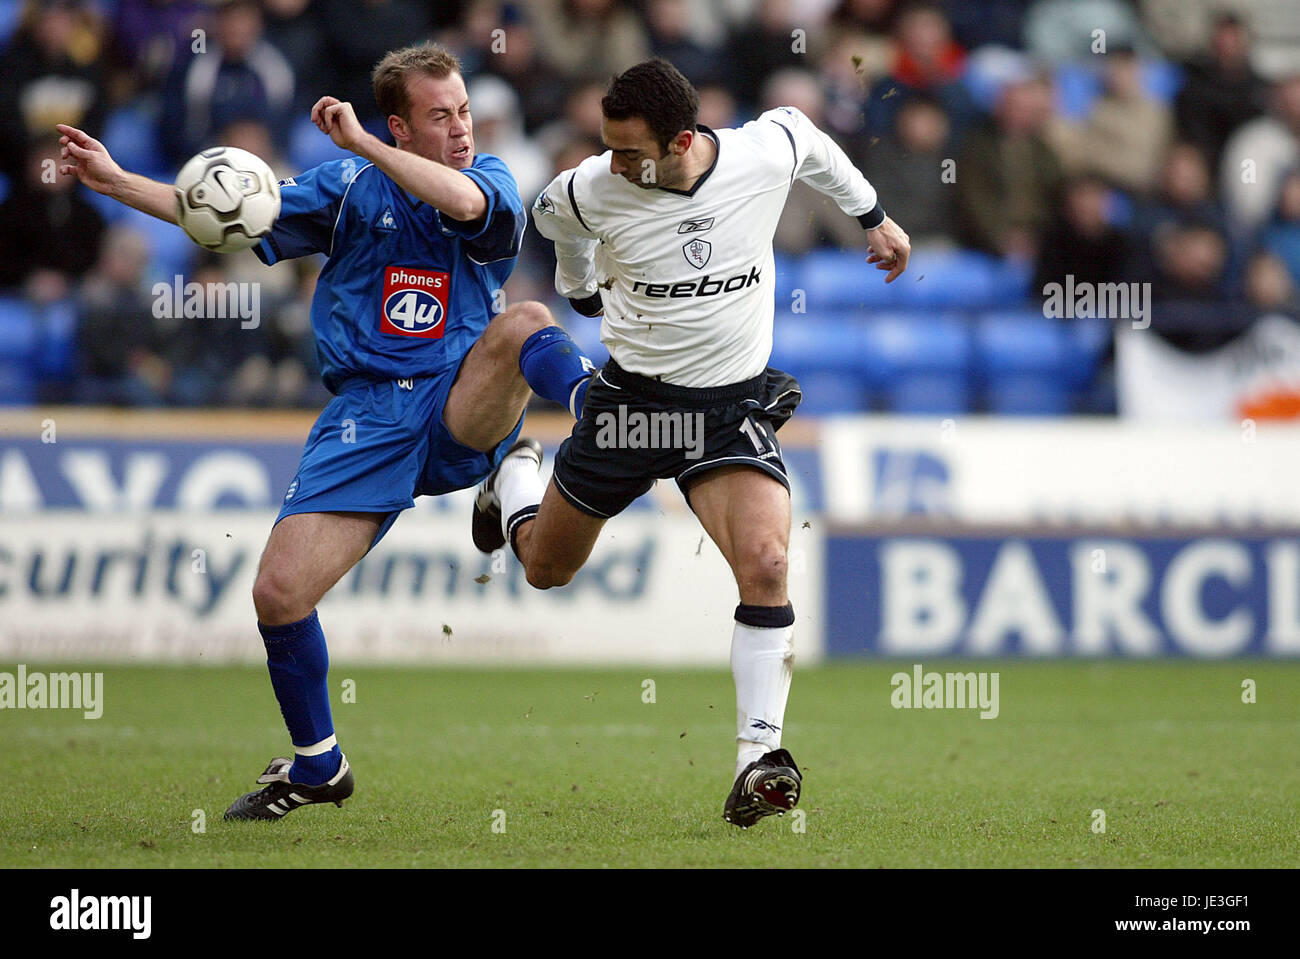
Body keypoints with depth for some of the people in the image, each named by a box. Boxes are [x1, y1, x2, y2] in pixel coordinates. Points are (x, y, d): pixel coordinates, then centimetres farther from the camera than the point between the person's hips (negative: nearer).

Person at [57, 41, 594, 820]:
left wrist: (360, 143, -20)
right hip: (368, 418, 2)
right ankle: (316, 766, 13)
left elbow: (465, 203, -23)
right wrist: (116, 181, 6)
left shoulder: (491, 179, 2)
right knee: (279, 593, -7)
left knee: (525, 323, -31)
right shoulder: (350, 187, 9)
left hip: (464, 412, -2)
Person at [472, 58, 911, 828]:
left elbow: (805, 137, 9)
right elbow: (551, 214, 8)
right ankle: (516, 478, 54)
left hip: (735, 404, -1)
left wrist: (872, 216, 22)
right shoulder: (594, 190, -18)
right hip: (632, 398, 1)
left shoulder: (765, 152, -18)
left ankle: (759, 757, -20)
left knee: (766, 564, -25)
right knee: (546, 567, 18)